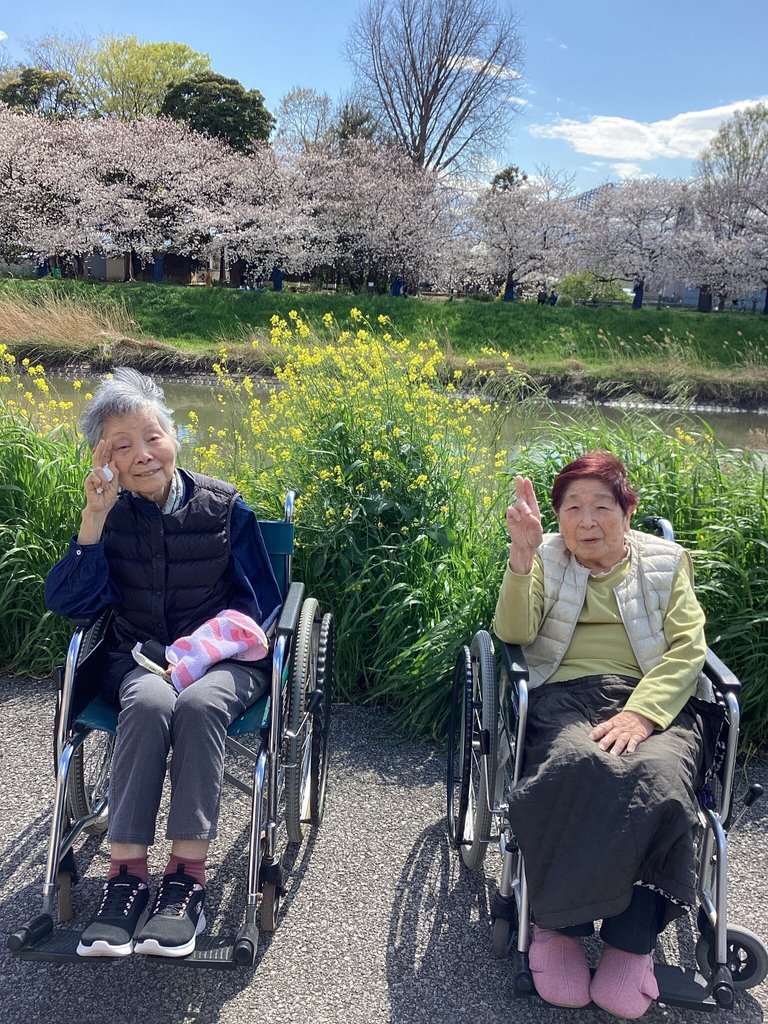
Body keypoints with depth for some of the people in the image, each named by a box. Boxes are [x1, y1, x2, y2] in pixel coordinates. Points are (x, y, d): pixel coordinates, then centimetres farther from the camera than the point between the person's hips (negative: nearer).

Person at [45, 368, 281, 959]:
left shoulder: (224, 506, -1)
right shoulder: (110, 514, 3)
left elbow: (260, 601, 2)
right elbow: (70, 604, -6)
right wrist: (93, 518, -14)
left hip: (222, 660, -1)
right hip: (140, 659, 1)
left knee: (198, 702, -36)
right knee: (150, 700, -35)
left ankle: (188, 873, -27)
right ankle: (127, 871, -29)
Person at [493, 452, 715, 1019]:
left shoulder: (665, 562, 18)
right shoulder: (544, 558, 16)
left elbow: (688, 647, 5)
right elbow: (514, 632, 0)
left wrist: (641, 712, -13)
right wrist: (522, 554, -16)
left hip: (654, 701, 1)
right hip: (565, 697, -1)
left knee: (659, 776, -35)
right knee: (577, 766, -37)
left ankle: (632, 941, -20)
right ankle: (558, 925, -19)